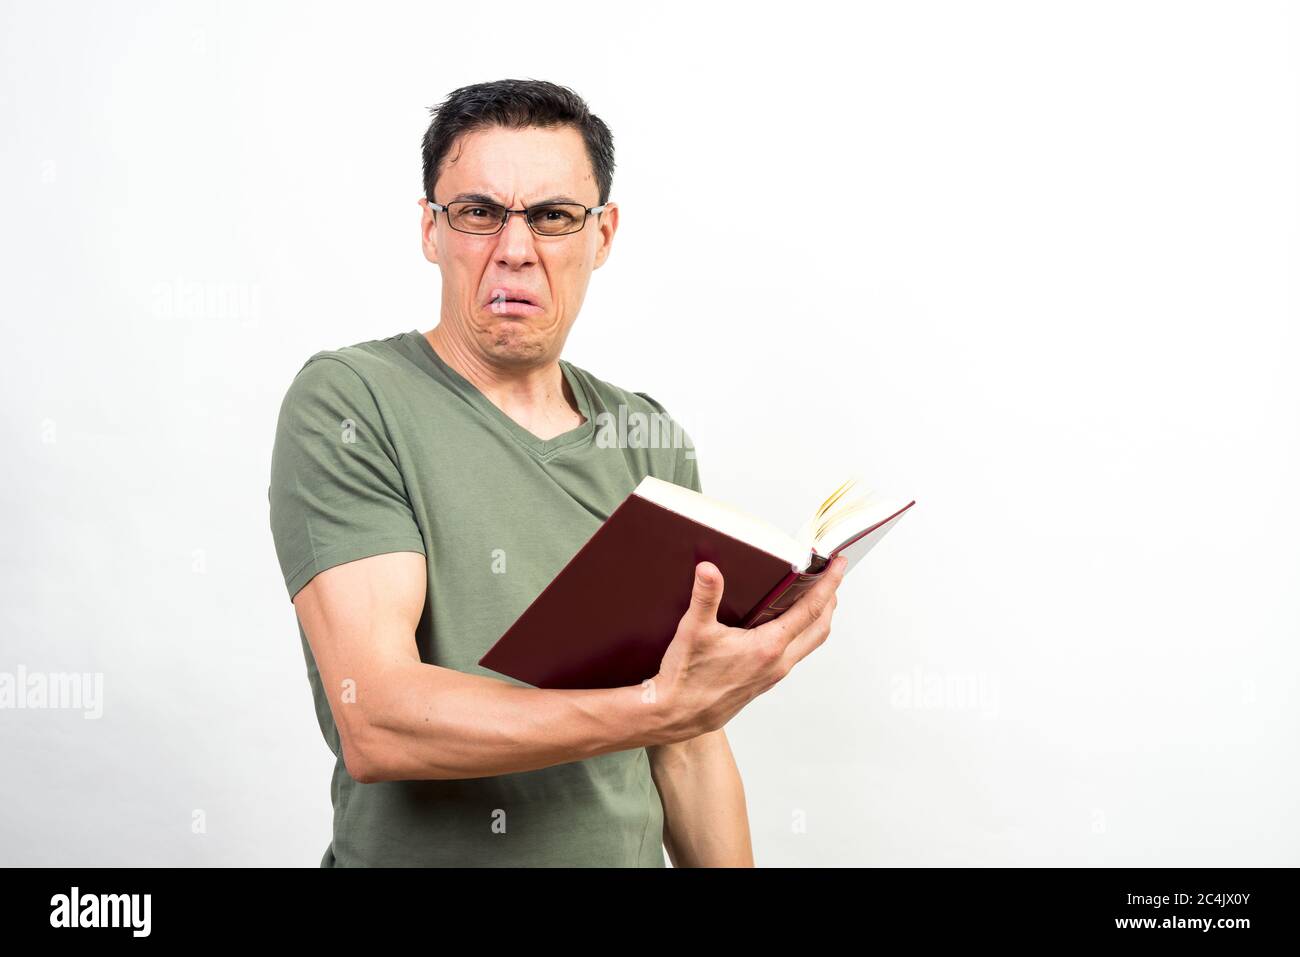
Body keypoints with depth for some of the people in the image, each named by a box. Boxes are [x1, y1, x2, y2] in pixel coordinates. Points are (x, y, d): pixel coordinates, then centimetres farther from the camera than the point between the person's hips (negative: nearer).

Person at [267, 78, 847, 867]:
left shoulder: (653, 443, 1)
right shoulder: (348, 403, -14)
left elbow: (688, 743, 4)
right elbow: (375, 723, -26)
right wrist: (657, 705, -33)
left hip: (630, 855, 5)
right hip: (418, 854, -4)